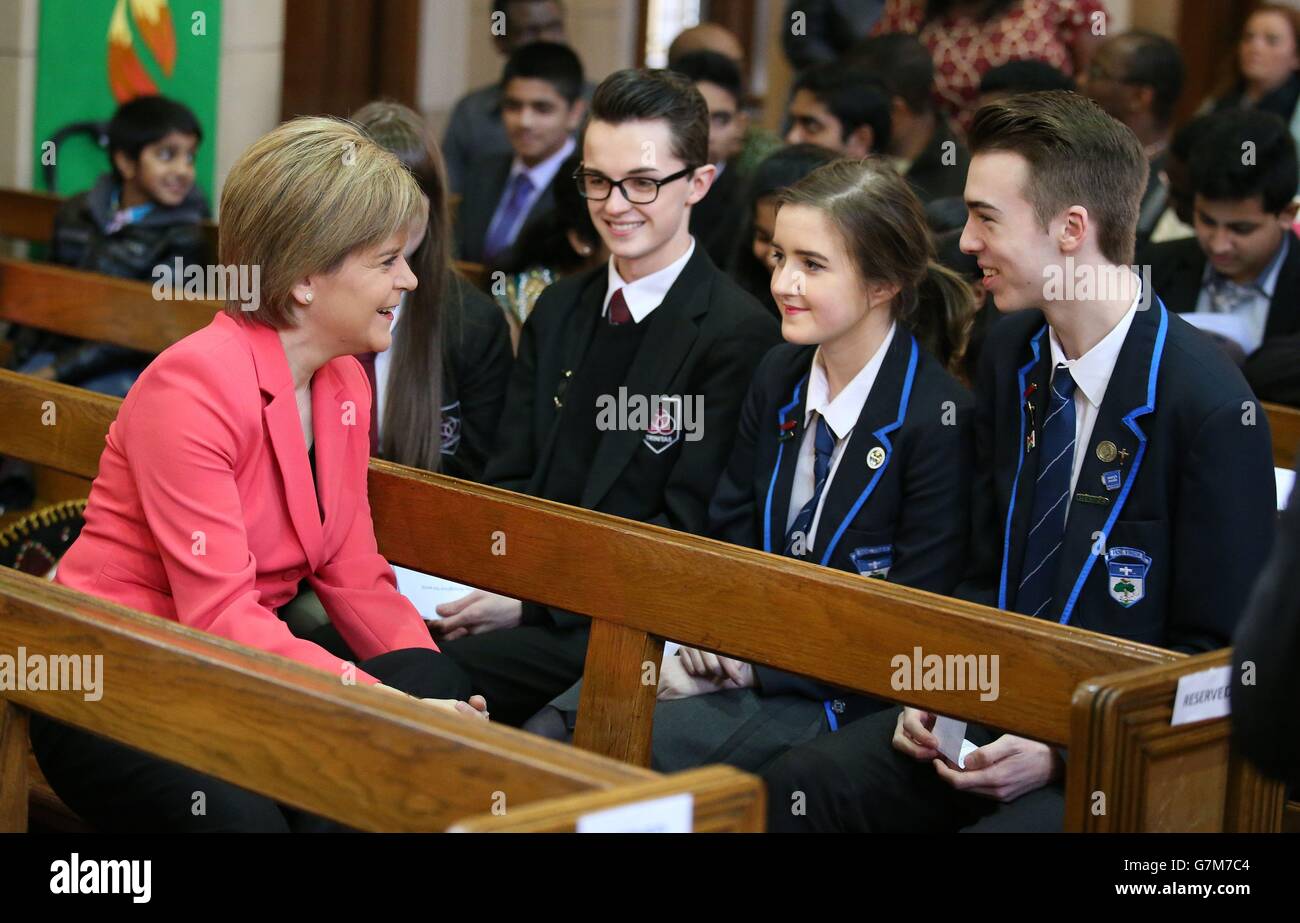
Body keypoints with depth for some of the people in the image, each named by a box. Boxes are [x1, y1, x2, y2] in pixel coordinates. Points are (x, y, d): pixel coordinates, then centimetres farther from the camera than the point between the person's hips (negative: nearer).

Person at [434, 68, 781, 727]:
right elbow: (510, 479, 12)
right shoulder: (558, 310, 17)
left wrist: (530, 600, -16)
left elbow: (686, 528, -11)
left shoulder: (737, 335, -7)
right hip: (516, 588, 6)